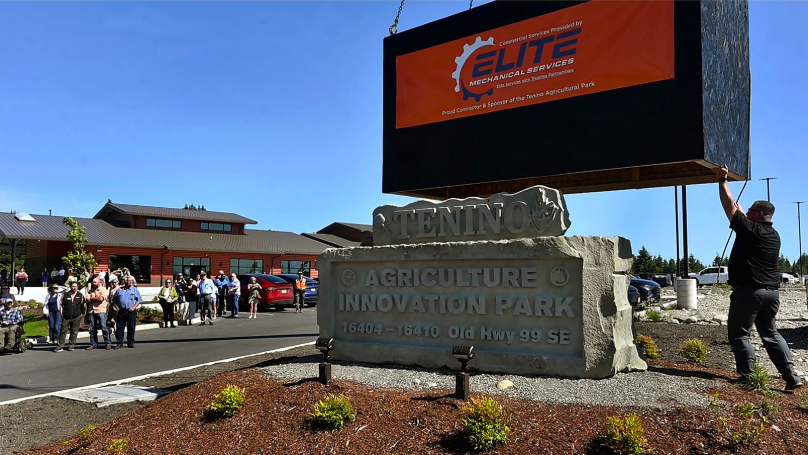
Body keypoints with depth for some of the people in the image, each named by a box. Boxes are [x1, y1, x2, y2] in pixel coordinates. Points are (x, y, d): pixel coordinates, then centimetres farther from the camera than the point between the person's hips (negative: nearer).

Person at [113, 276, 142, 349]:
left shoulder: (135, 290, 8)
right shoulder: (119, 290, 12)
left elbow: (139, 300, 5)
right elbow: (115, 300, 15)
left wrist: (134, 307, -8)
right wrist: (117, 307, 0)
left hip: (131, 311, -1)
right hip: (121, 311, 1)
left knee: (131, 326, 1)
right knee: (119, 327, -1)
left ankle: (130, 342, 11)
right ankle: (119, 343, 5)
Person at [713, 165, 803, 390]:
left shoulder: (750, 229, -11)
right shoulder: (773, 235, 13)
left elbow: (730, 207, -7)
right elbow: (740, 213, 29)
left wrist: (722, 180, 1)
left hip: (749, 291, -8)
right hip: (772, 291, 8)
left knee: (738, 333, 2)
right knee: (770, 333, 17)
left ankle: (748, 376, -2)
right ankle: (791, 375, 11)